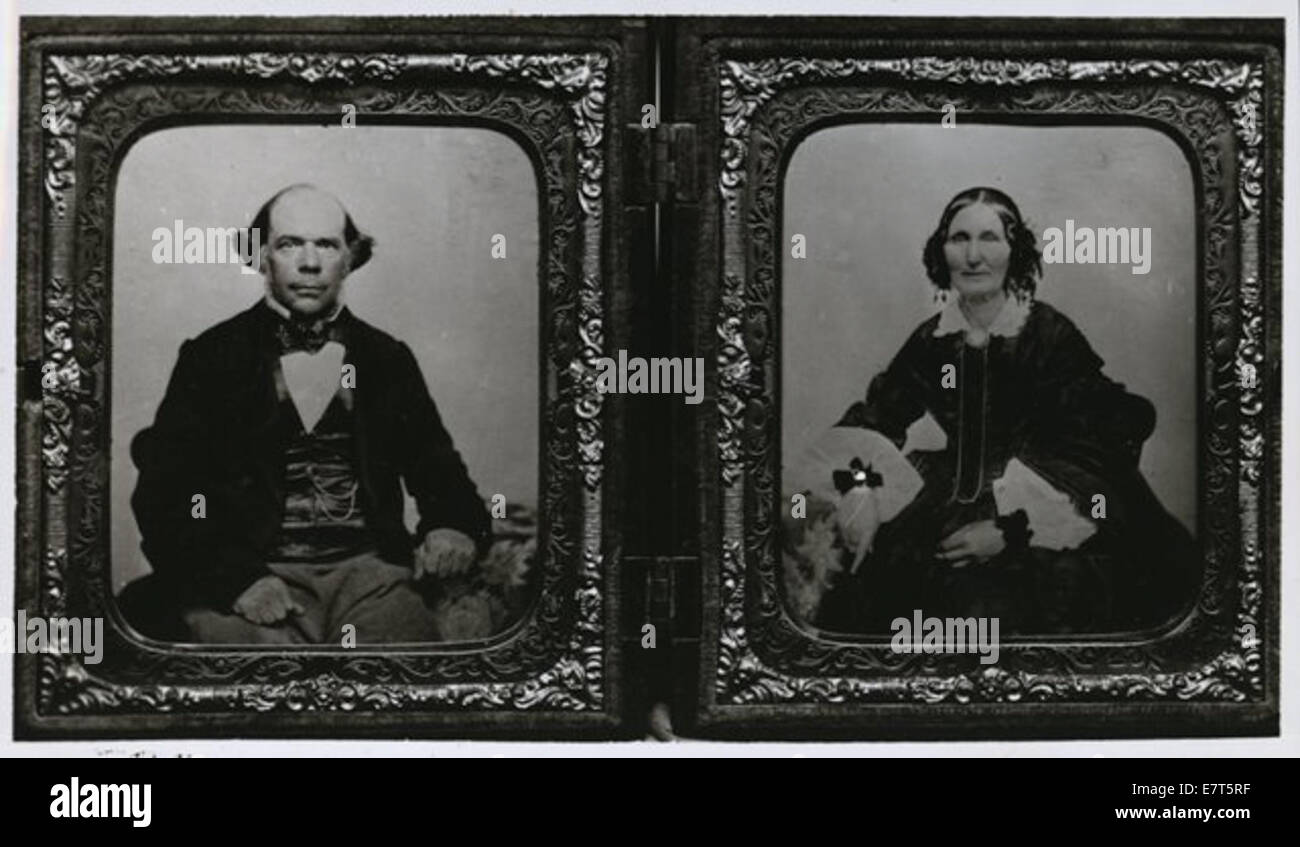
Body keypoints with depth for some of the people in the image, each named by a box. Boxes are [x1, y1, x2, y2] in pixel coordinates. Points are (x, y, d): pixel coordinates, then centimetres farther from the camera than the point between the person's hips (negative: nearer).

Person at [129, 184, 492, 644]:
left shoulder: (389, 360, 18)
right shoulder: (210, 357, 10)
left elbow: (437, 468, 19)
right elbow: (163, 492, 2)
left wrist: (455, 527, -6)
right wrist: (235, 577, -15)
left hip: (369, 568, 1)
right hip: (247, 572, -1)